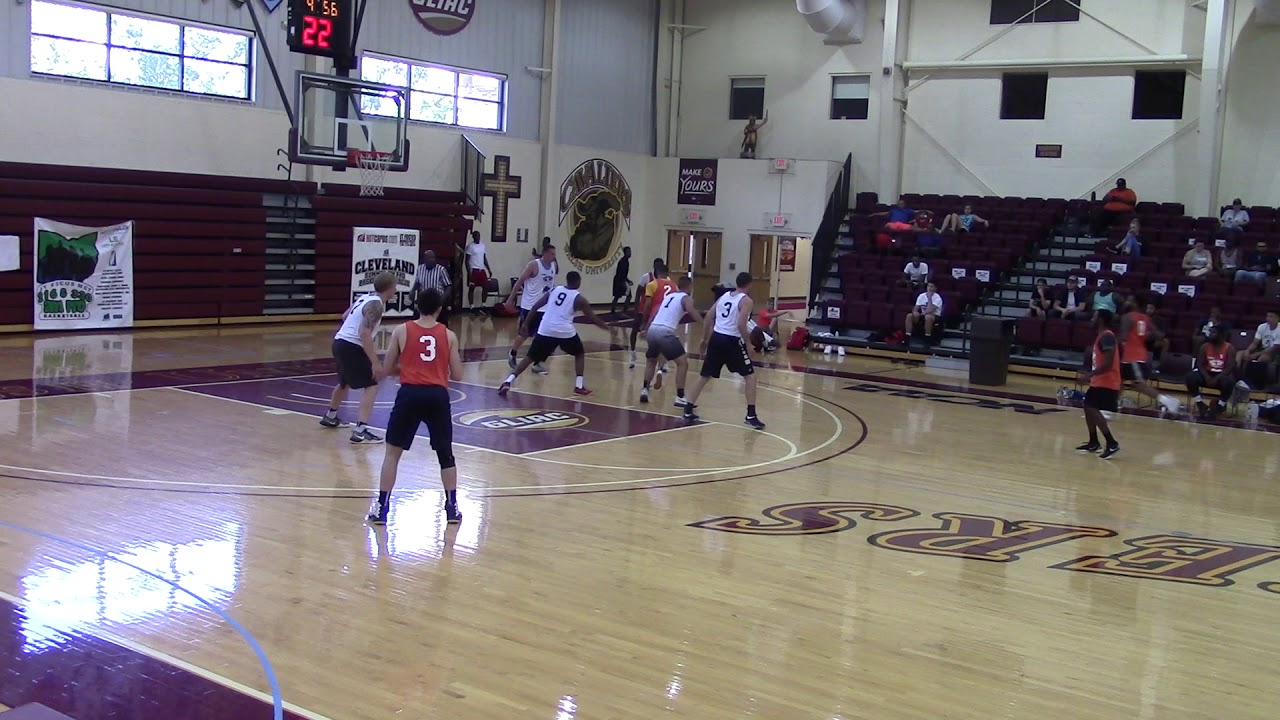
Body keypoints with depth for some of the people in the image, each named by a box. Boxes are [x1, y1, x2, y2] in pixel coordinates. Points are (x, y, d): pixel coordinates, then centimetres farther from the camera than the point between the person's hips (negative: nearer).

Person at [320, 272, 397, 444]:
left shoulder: (366, 297, 13)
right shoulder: (376, 304, -15)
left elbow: (345, 316, 26)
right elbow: (365, 333, -25)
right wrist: (375, 363, -27)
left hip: (340, 343, 10)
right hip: (351, 347, -10)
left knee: (345, 382, 31)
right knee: (371, 385, -9)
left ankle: (330, 417, 51)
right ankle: (360, 431, -19)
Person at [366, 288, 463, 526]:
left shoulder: (401, 331, 6)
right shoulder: (449, 335, 8)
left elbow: (387, 370, 11)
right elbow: (457, 375, 9)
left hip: (410, 393, -1)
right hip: (438, 395, 1)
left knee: (393, 451, 12)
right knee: (445, 453, 17)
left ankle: (381, 507, 10)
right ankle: (452, 507, 18)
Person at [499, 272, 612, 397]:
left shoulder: (554, 290, 16)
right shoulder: (579, 299, 6)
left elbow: (535, 307, 13)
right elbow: (592, 318, 12)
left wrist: (527, 324, 20)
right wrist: (608, 327, 26)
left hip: (545, 330, 3)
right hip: (564, 331, -3)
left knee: (530, 357, 12)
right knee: (580, 354, 22)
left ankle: (508, 381, -3)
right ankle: (579, 386, 14)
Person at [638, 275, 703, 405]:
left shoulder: (669, 296, 27)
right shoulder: (686, 298, 8)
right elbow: (692, 312, -12)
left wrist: (646, 329, 40)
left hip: (652, 330, 7)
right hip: (665, 332, -7)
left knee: (651, 361, 29)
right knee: (683, 362, 1)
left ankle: (645, 390, 20)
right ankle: (680, 397, -5)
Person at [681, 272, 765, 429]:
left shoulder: (723, 296, 15)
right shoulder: (746, 300, -3)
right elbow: (741, 324, -16)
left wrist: (705, 340, 24)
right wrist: (748, 345, -9)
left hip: (716, 338, 6)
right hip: (732, 341, -6)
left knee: (704, 376, 14)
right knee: (750, 375, 7)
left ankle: (688, 412, 13)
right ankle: (751, 415, 0)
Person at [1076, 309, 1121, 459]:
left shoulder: (1107, 336, -17)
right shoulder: (1103, 336, 16)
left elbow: (1108, 362, -26)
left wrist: (1091, 374, -28)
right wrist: (1091, 374, 24)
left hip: (1106, 382, -11)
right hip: (1100, 381, 11)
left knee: (1093, 410, -15)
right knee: (1088, 408, 16)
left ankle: (1112, 444, -14)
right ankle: (1093, 443, 24)